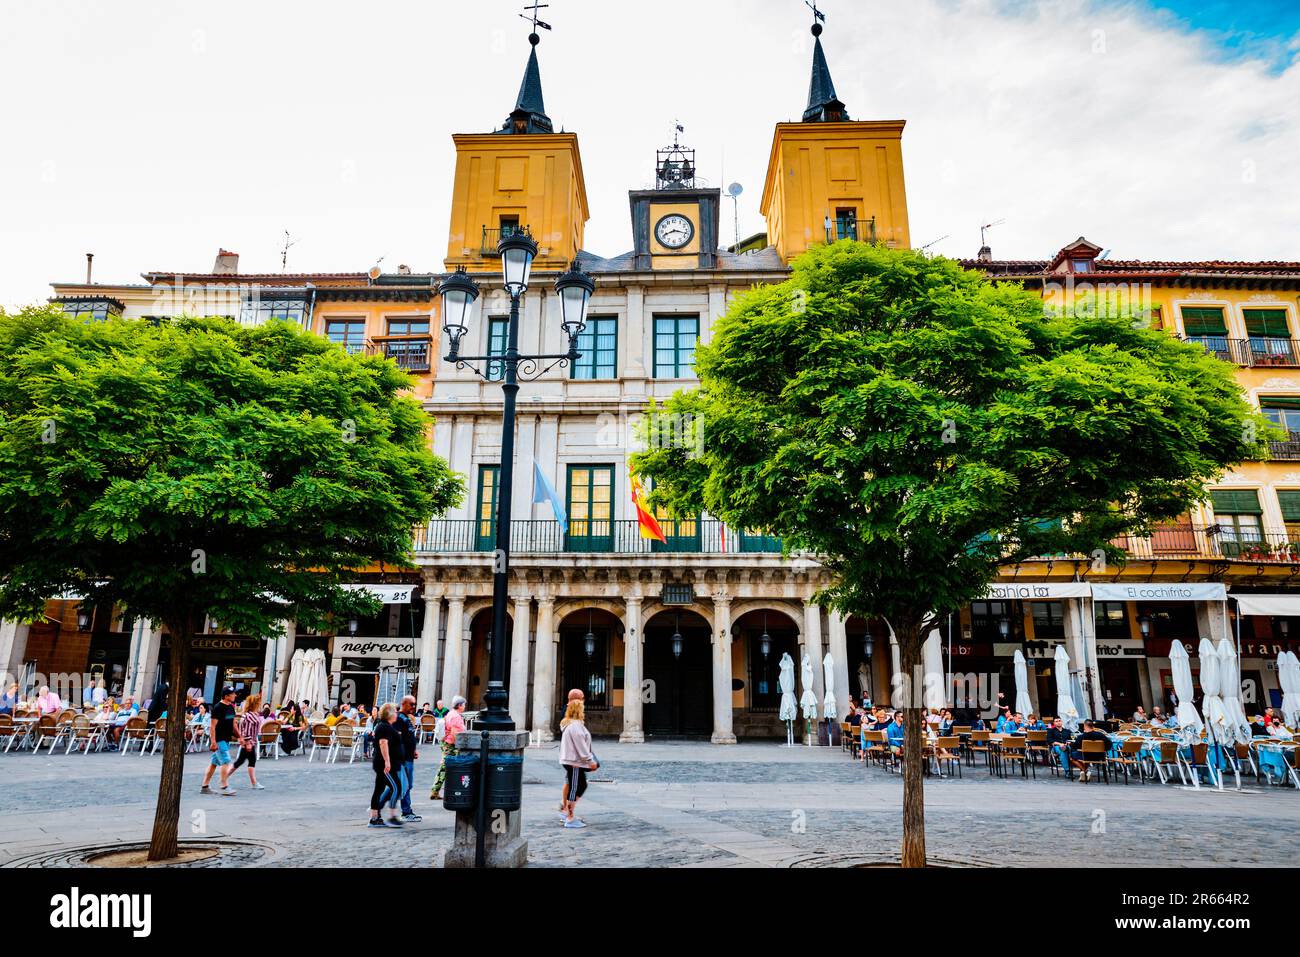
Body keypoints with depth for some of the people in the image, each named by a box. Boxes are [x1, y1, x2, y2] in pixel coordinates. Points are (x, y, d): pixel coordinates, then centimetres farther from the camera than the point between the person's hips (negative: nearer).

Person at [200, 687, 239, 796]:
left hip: (226, 740, 9)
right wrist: (213, 742, -21)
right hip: (219, 740, -9)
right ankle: (224, 787, -8)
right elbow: (213, 726, -17)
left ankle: (204, 787, 21)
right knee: (225, 762, -11)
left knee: (214, 763, 13)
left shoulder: (231, 707, 11)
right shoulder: (218, 708, -14)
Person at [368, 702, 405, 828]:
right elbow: (383, 743, -25)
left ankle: (374, 818, 14)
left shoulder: (386, 726, 17)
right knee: (396, 788, -9)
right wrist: (387, 761, -29)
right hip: (387, 765, -11)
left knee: (379, 789, 10)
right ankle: (392, 817, -8)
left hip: (383, 765, 11)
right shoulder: (385, 727, -15)